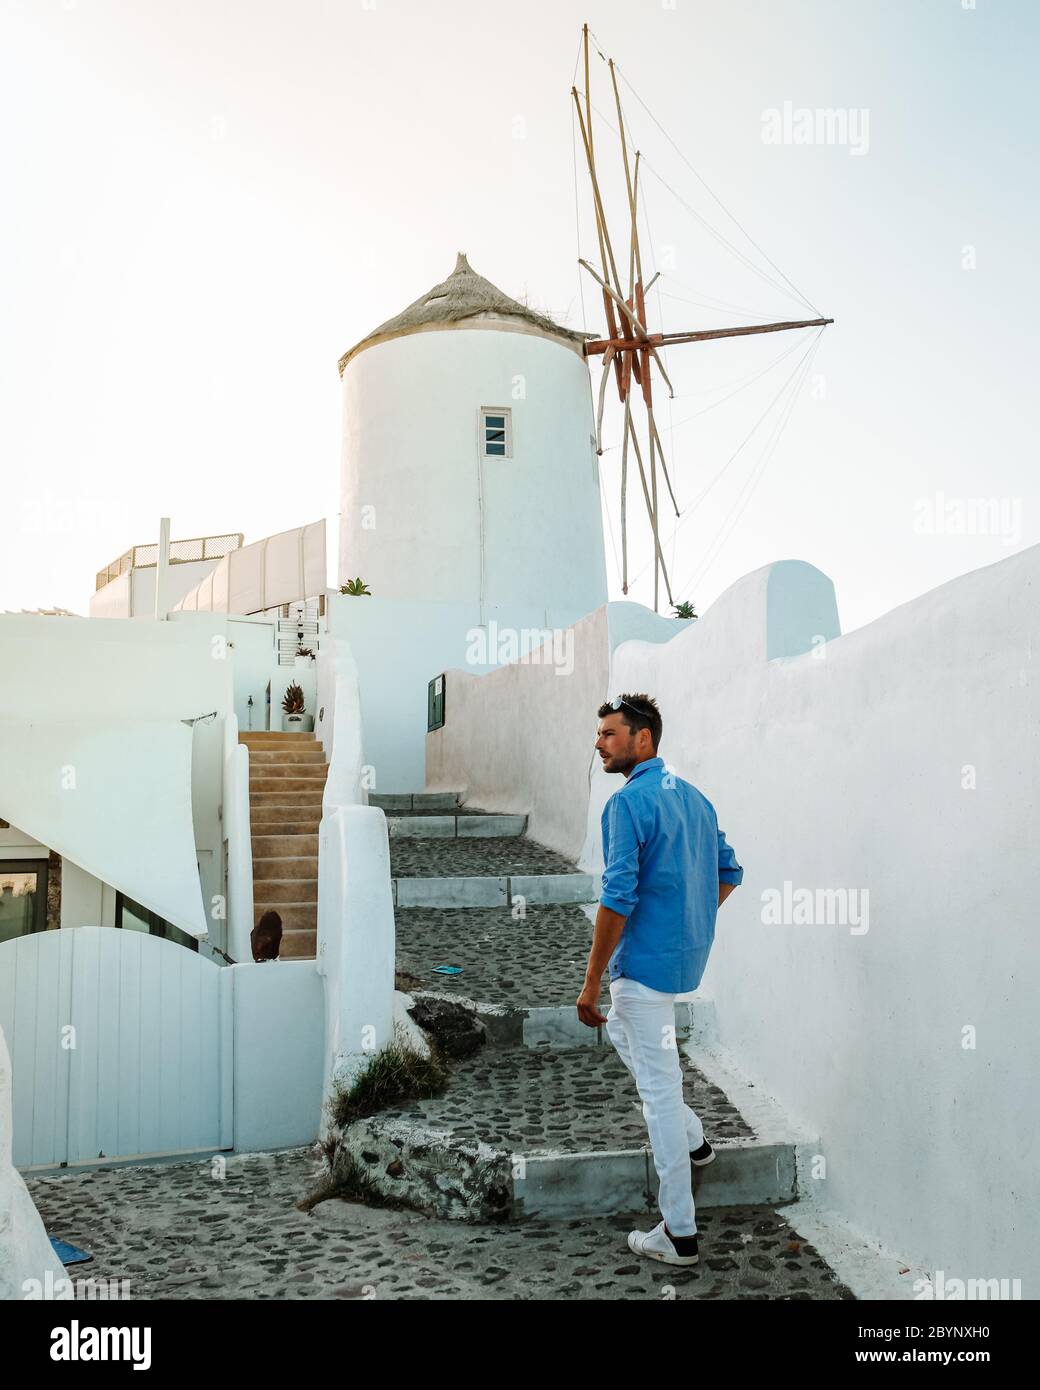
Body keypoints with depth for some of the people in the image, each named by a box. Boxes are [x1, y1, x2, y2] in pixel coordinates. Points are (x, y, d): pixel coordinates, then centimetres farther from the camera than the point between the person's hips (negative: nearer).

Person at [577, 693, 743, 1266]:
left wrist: (591, 982, -17)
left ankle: (679, 1234, 8)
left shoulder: (628, 802, -17)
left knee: (659, 1089, -1)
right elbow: (728, 873, 17)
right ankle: (692, 1138, 33)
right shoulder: (693, 796, 9)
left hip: (646, 961, -9)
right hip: (689, 955, 9)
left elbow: (617, 899, -22)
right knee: (621, 1028, 30)